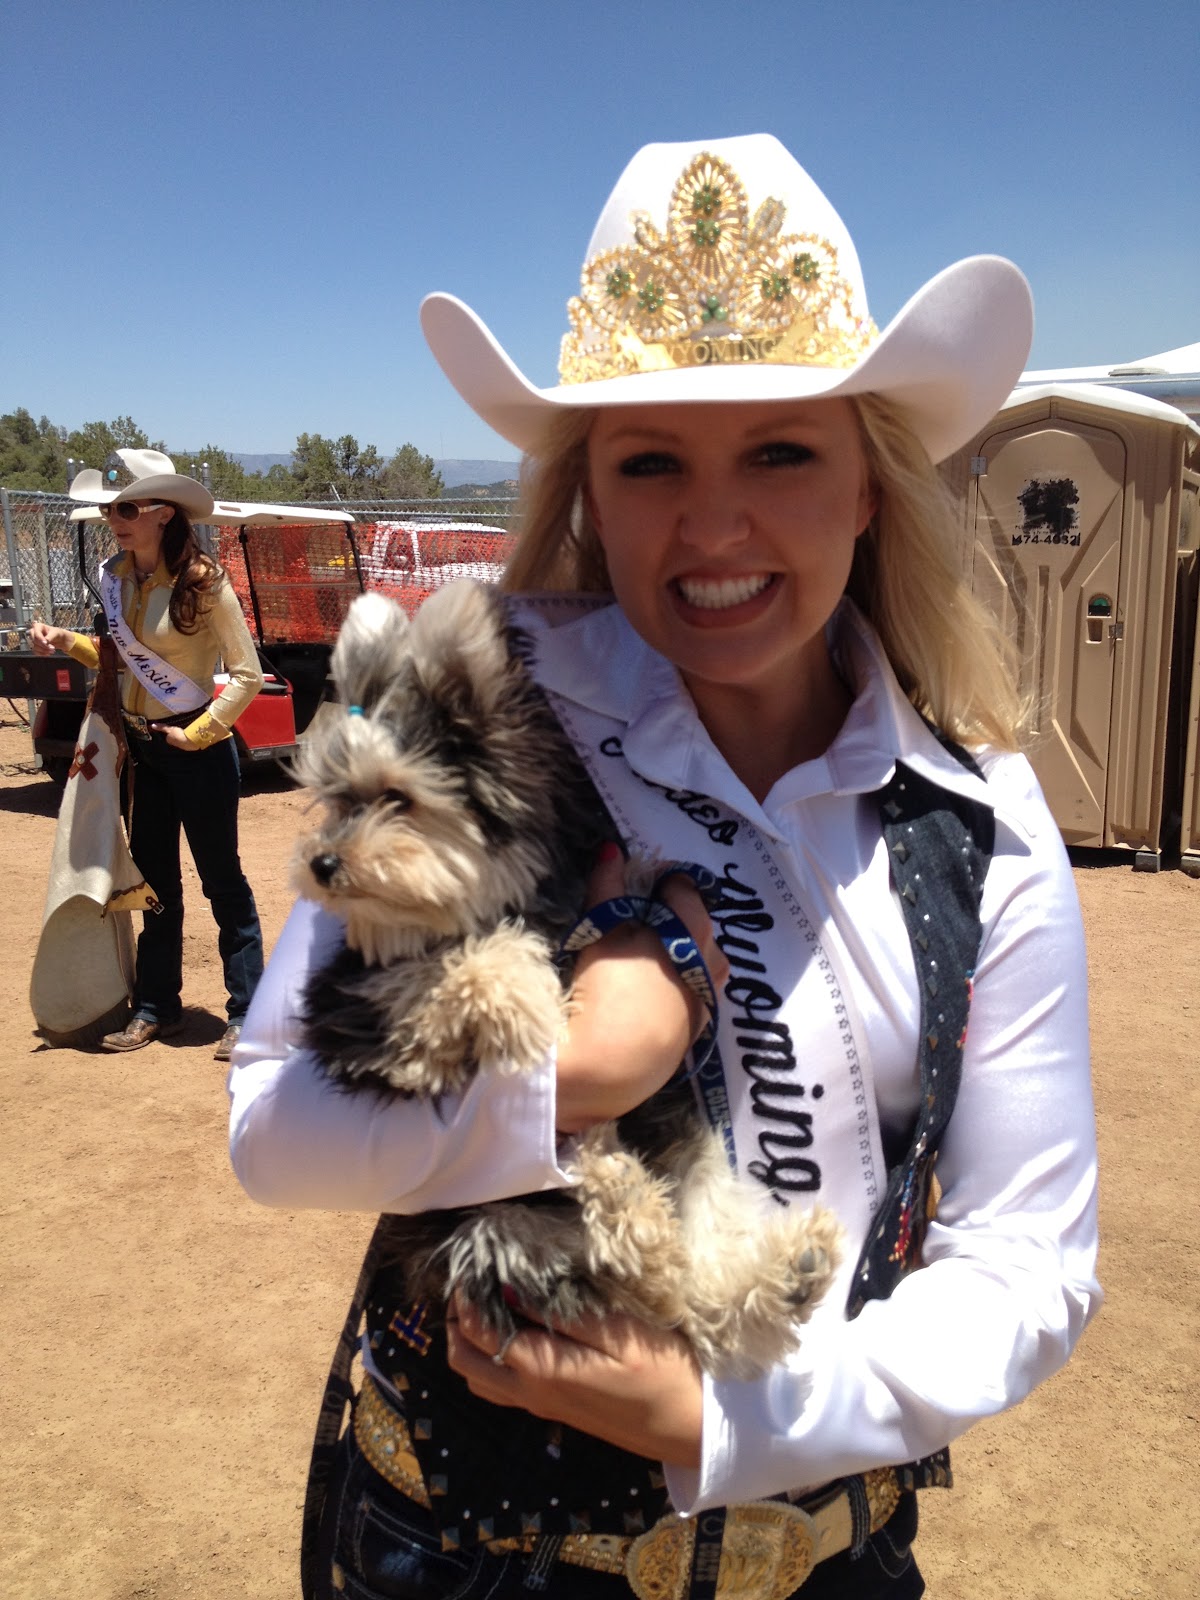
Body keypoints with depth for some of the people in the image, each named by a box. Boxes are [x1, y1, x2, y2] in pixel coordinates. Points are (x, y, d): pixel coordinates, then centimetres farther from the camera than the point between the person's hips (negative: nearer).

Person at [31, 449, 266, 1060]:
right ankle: (155, 1007, 28)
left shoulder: (202, 581, -16)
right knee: (155, 879, 15)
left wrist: (197, 734, -16)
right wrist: (69, 642, 0)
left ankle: (246, 1016, 12)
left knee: (221, 879, 2)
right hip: (139, 747, 7)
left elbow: (247, 674, -14)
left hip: (198, 749, -7)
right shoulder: (114, 577, 3)